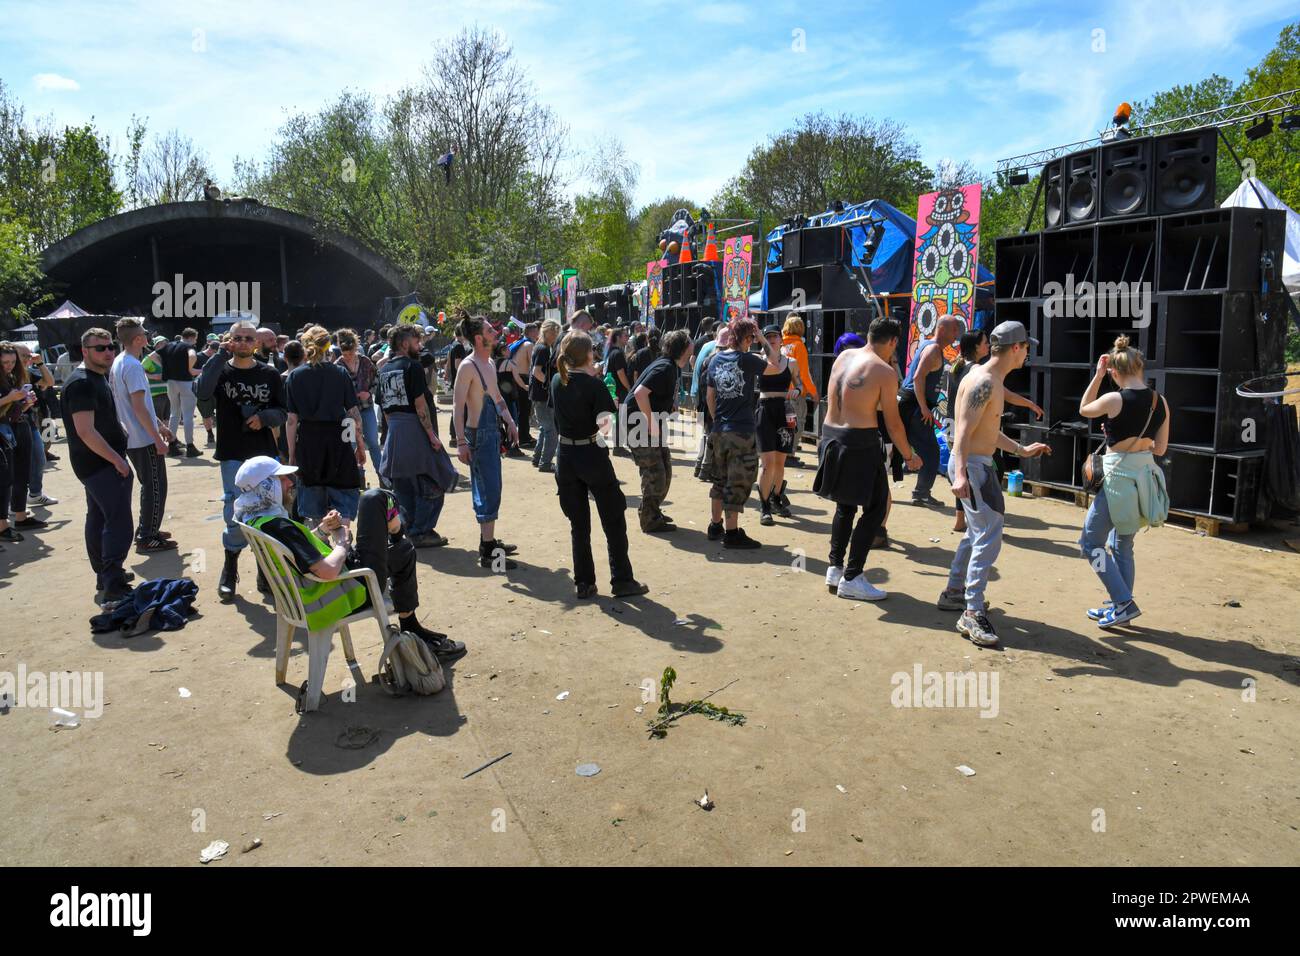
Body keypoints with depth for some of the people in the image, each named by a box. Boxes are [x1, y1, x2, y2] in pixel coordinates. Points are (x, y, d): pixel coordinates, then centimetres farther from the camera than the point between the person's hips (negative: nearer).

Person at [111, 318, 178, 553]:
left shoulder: (118, 363, 12)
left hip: (131, 438, 10)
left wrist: (160, 425, 22)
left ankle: (145, 530, 28)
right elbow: (139, 407, -22)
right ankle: (148, 538, 4)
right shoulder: (133, 366, -18)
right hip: (145, 439, -10)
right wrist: (157, 438, -19)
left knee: (150, 486, 20)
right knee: (156, 488, -1)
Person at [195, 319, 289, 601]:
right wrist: (222, 355, -19)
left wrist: (263, 416, -14)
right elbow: (202, 391, -21)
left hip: (265, 454, 2)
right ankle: (230, 570, 15)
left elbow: (282, 413, 6)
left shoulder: (270, 374, 5)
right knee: (235, 512, -2)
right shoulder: (220, 370, 1)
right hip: (233, 454, -2)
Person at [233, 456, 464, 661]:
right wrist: (342, 543, -14)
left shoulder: (255, 521, 2)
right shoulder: (279, 527, -29)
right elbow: (329, 571, -33)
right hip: (352, 591, -10)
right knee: (375, 499, -8)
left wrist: (321, 530, 3)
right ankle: (395, 532, 26)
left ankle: (410, 628, 35)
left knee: (404, 551, 29)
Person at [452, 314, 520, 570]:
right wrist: (461, 442, -24)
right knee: (489, 491, -9)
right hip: (479, 434, -9)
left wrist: (510, 421, 12)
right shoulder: (468, 366, -15)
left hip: (493, 431, 9)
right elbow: (458, 405, -19)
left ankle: (488, 541, 27)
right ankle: (487, 552, -4)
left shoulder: (490, 363, 13)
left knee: (488, 489, 16)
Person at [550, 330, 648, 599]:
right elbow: (605, 421, -24)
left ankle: (583, 582, 15)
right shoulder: (594, 385, -14)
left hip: (566, 456, 5)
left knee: (578, 523, 12)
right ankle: (621, 581, 11)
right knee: (613, 521, 7)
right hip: (593, 455, -5)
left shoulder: (556, 381, 2)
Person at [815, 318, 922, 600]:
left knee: (845, 505, 22)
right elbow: (893, 423, -6)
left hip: (830, 436, 7)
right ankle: (851, 579, 3)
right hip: (860, 442, -7)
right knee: (875, 508, 4)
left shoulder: (843, 356, 7)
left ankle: (835, 569, 24)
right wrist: (909, 456, 8)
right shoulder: (885, 371, -10)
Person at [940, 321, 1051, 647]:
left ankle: (954, 593, 33)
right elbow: (963, 432, -27)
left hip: (980, 464, 11)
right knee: (989, 537, -13)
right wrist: (960, 473, -38)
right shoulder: (983, 382, -18)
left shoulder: (993, 381, 14)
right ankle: (972, 613, -11)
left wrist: (1021, 450, 31)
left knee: (977, 531, 20)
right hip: (970, 466, -11)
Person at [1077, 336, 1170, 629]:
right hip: (1145, 476, 7)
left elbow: (1084, 409, 6)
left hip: (1119, 476, -7)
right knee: (1123, 545, 19)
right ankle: (1119, 606, 27)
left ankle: (1124, 603, 1)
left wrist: (1098, 374, 6)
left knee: (1090, 542, 5)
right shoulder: (1161, 402, 3)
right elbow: (1159, 448, 9)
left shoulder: (1115, 399, -16)